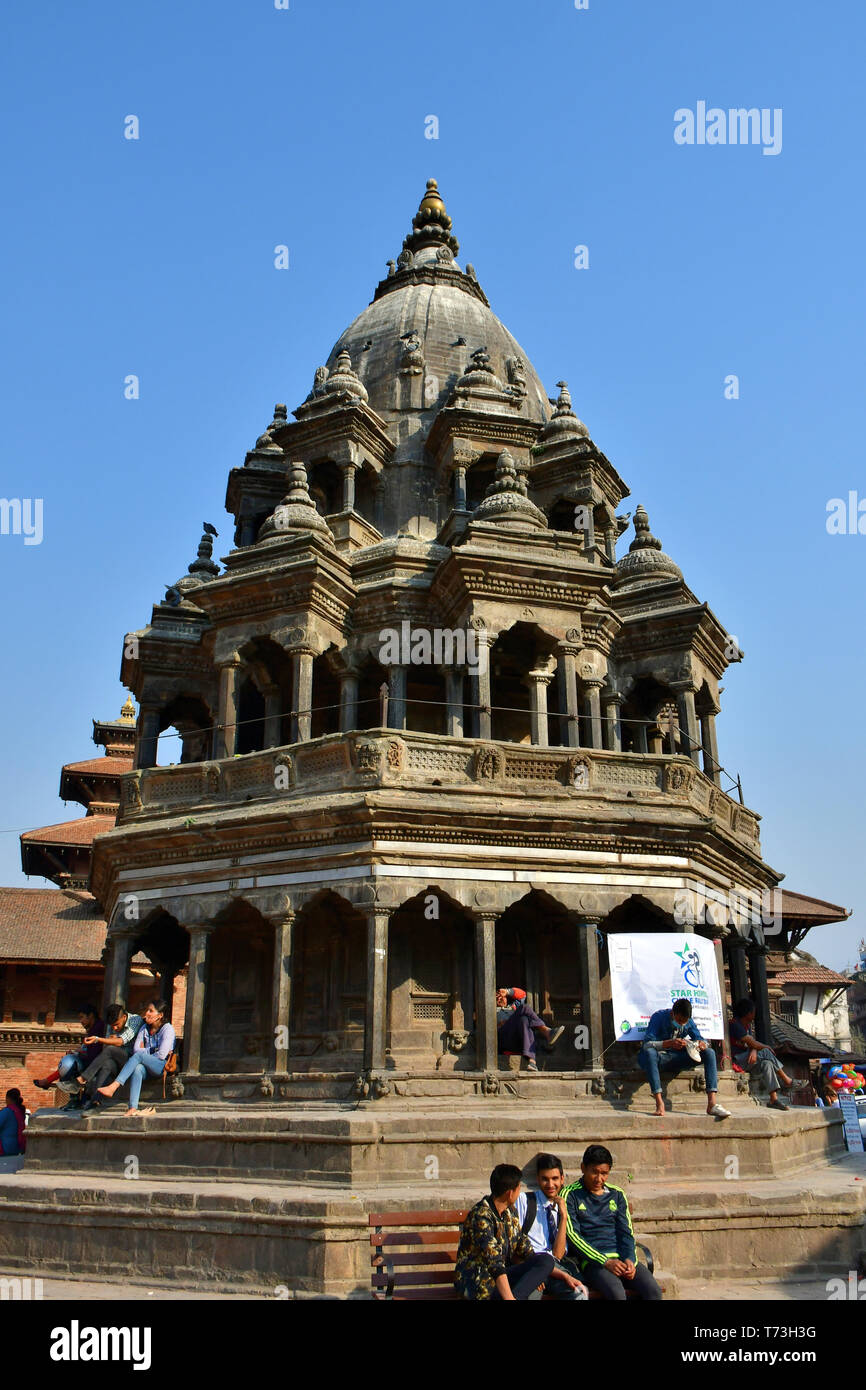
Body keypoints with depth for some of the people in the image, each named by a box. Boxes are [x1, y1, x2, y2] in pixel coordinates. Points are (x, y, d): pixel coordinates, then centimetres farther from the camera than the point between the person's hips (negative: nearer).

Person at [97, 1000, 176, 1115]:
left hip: (162, 1066, -5)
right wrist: (150, 1051, -5)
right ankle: (133, 1108, -47)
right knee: (138, 1068, -32)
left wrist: (143, 1052, -1)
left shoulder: (167, 1029, -3)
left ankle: (113, 1087, -40)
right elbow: (135, 1048, 9)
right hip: (147, 1068, 5)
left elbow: (161, 1055, -10)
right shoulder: (144, 1027, 17)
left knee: (139, 1055, -29)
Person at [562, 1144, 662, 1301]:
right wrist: (605, 1262, -15)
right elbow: (572, 1236, -6)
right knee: (617, 1294, -33)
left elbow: (626, 1233, 14)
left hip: (621, 1257, 5)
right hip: (591, 1260, -4)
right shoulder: (570, 1195, 1)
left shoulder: (617, 1194, 16)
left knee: (653, 1291, -22)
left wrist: (629, 1259, -7)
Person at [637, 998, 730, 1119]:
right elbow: (647, 1044, -24)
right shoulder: (659, 1017, -16)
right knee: (649, 1052, -40)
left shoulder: (689, 1021, 0)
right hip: (659, 1058, -4)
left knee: (709, 1053, -14)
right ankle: (659, 1102, -40)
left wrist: (702, 1044, -24)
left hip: (676, 1059, 4)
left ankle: (712, 1103, -24)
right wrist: (670, 1043, -39)